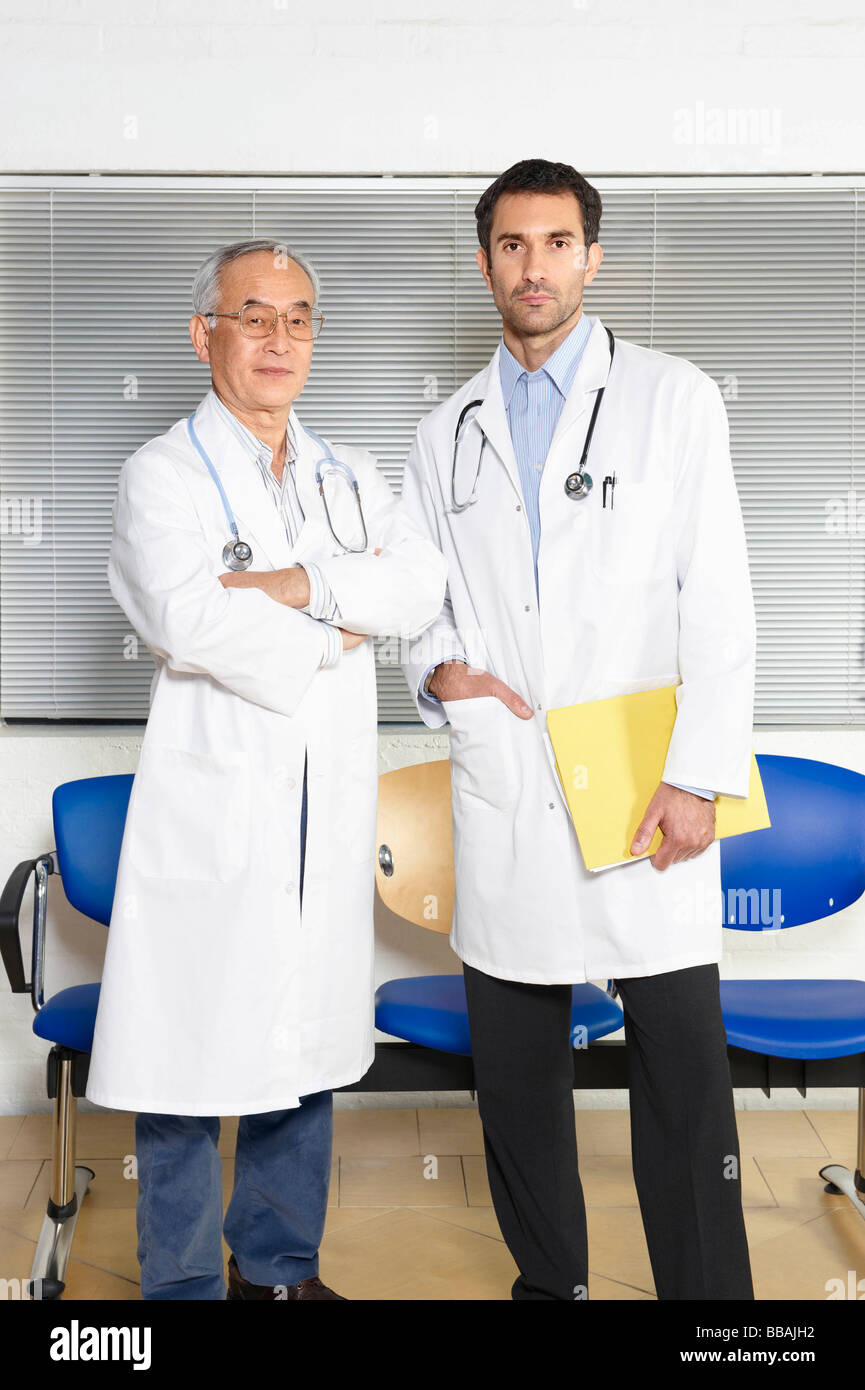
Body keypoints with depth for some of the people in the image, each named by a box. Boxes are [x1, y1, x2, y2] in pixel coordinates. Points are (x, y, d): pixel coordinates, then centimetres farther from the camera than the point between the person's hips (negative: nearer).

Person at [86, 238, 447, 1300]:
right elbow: (183, 616, -20)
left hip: (329, 808, 6)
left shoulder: (351, 477, 15)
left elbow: (423, 585, -1)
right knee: (193, 1048, 1)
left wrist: (303, 585, -16)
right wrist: (337, 632, -9)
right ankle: (183, 1282, 18)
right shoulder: (163, 474, -2)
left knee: (305, 1047, 14)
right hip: (213, 803, -5)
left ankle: (279, 1266, 30)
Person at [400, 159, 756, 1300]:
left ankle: (711, 1290, 11)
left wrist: (698, 777, -11)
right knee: (514, 1065, 12)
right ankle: (549, 1280, 29)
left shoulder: (675, 400, 4)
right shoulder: (447, 436, 14)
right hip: (503, 794, 4)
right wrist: (437, 668, -3)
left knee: (682, 1066, -3)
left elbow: (718, 600, -3)